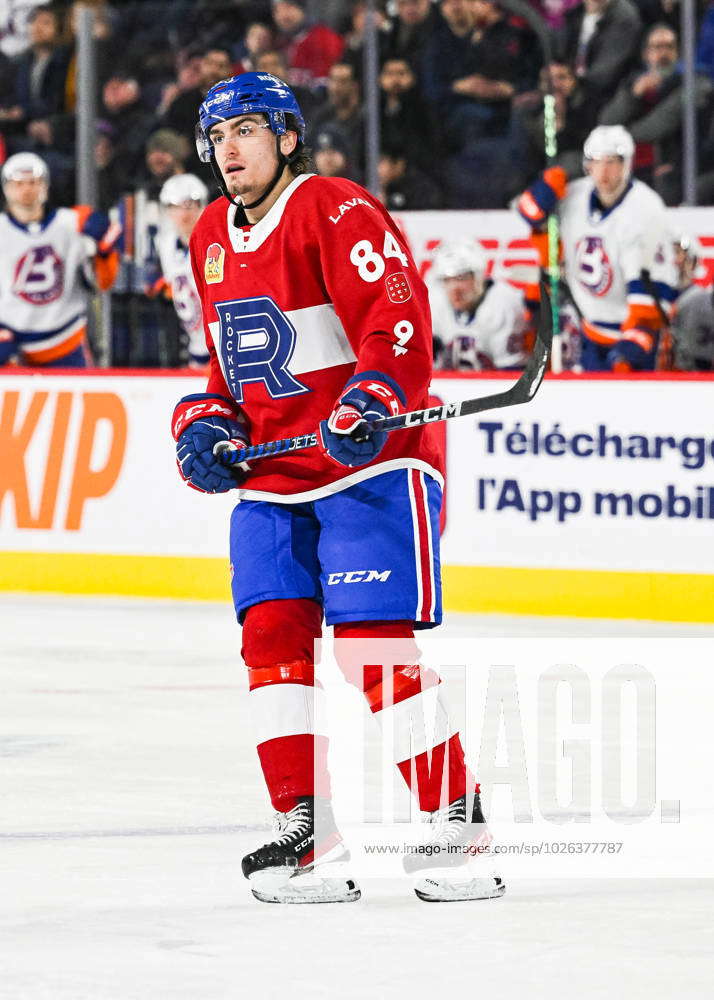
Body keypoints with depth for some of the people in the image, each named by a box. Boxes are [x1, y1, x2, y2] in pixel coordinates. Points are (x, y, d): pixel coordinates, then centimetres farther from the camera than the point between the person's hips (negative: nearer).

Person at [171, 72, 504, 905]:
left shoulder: (335, 212, -12)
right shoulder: (212, 239, 15)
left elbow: (399, 324, -20)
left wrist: (370, 404, -34)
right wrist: (207, 426, 9)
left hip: (368, 464, -8)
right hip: (271, 476, 8)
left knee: (376, 645, -12)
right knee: (272, 637, -3)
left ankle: (457, 823, -5)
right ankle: (306, 830, 0)